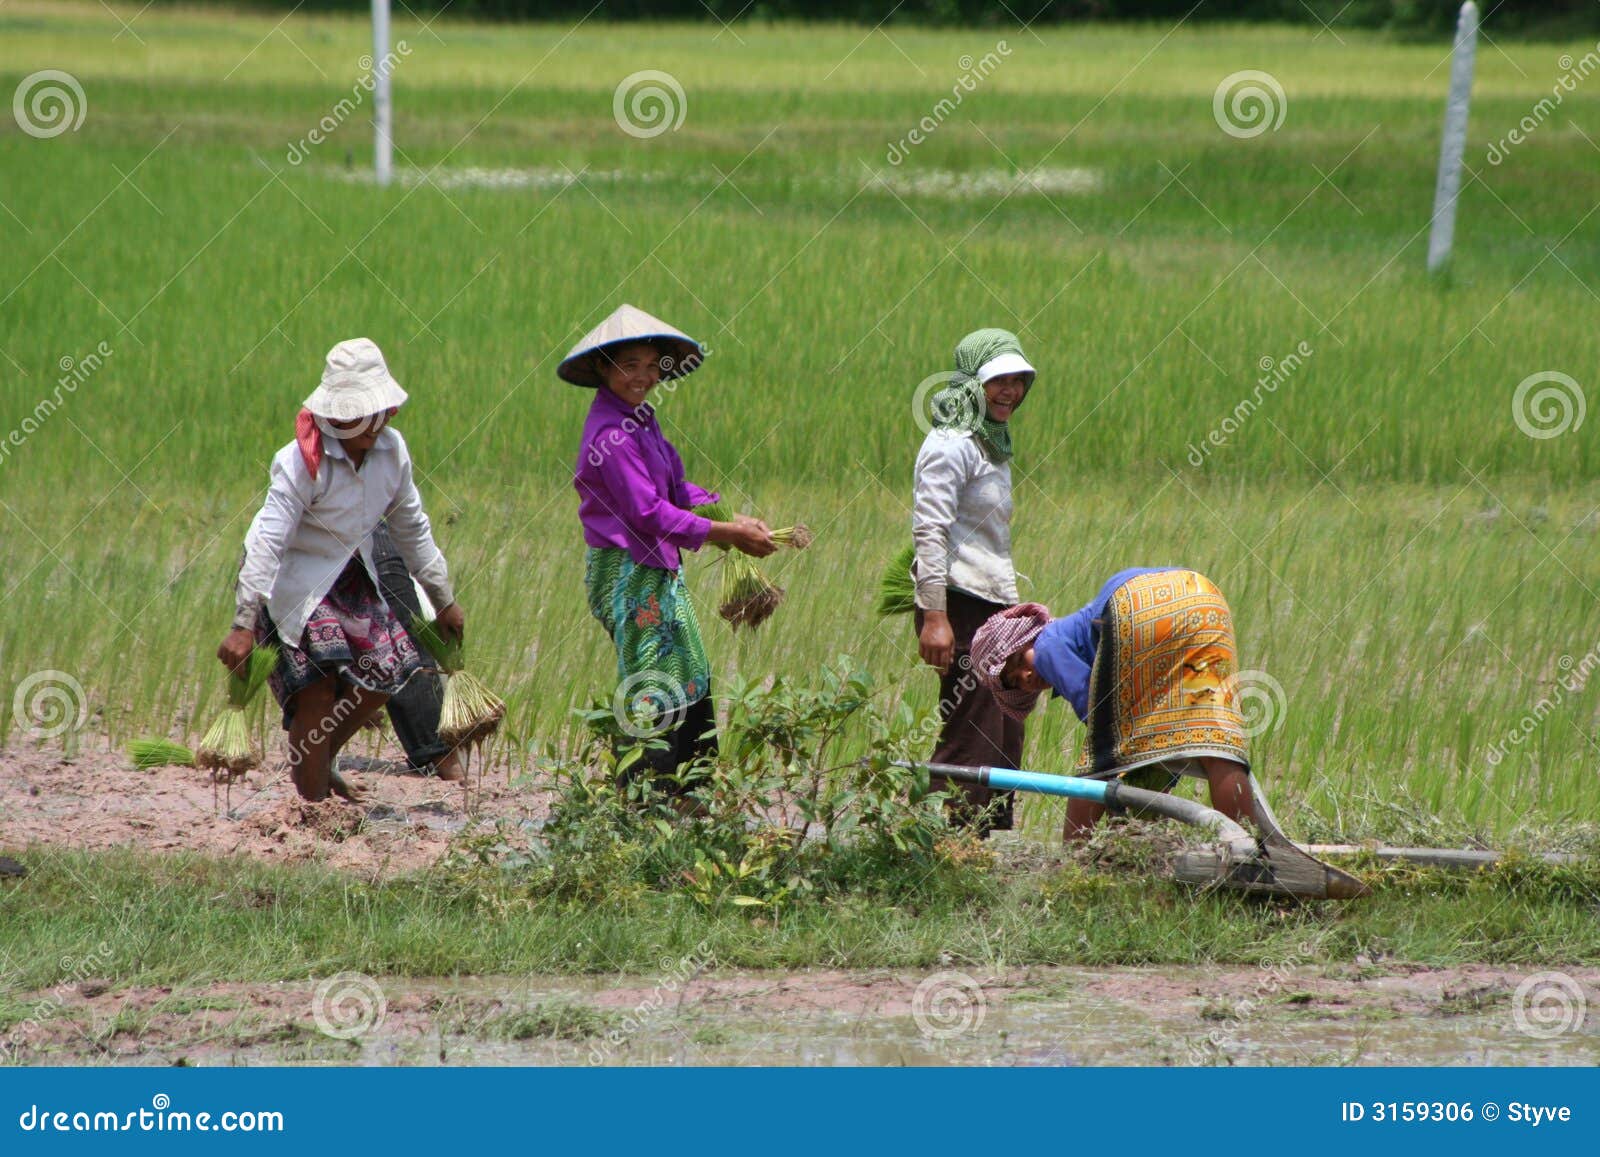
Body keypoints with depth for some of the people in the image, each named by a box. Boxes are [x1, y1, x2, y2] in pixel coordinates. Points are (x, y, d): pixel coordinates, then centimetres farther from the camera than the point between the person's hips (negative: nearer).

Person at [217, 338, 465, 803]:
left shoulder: (391, 450, -5)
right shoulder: (303, 460, -24)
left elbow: (412, 528, 10)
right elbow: (267, 542, -28)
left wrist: (444, 601, 16)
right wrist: (244, 624, -33)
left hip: (350, 575, 7)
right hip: (294, 579, -7)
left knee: (387, 670, -1)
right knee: (318, 687, -18)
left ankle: (318, 763, 19)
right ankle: (312, 794, -8)